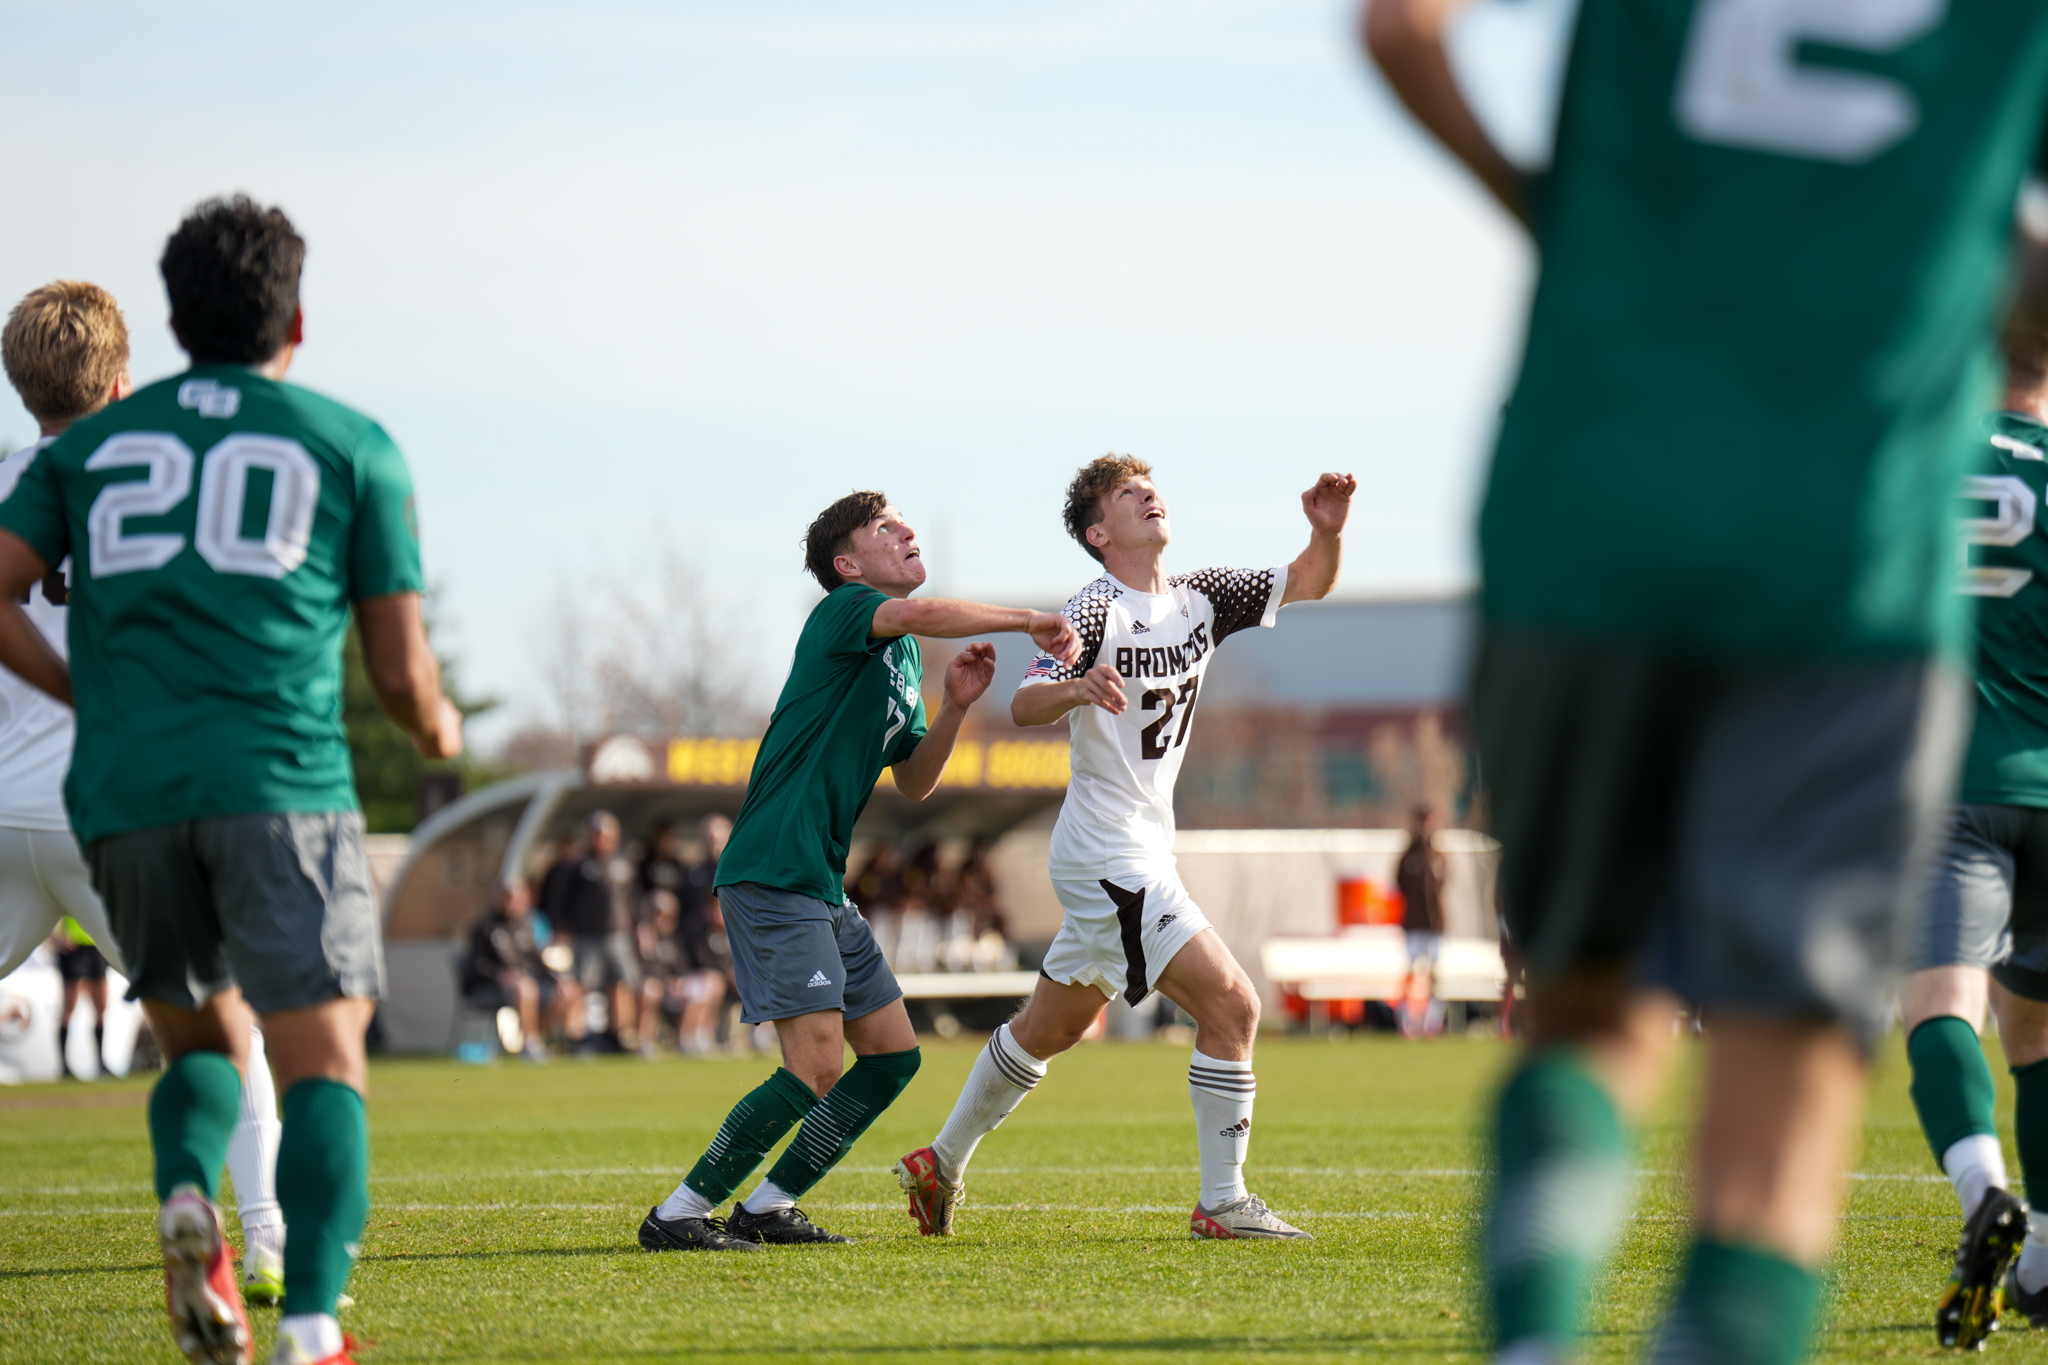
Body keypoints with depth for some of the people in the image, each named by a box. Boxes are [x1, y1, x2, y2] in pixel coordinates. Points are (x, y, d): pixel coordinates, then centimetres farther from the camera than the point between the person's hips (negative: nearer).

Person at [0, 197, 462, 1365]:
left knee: (204, 1039, 20)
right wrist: (440, 730, 30)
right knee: (324, 1061, -5)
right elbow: (402, 672, 8)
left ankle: (187, 1204, -10)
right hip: (281, 785, -3)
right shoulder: (353, 446, 10)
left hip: (122, 792, 3)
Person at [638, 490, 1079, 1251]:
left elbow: (914, 783, 21)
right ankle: (676, 1216, -10)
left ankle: (767, 1207, 16)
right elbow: (923, 614, -29)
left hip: (823, 887, 10)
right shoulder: (843, 612, -7)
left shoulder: (904, 656, 21)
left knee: (892, 1057, 9)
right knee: (816, 1064, -17)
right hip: (773, 875, -10)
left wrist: (954, 707, 6)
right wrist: (1029, 621, -23)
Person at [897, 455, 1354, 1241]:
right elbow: (1022, 708, -24)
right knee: (1232, 1006, -15)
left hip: (1141, 853, 9)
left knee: (1050, 1028, 20)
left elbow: (1309, 584, 11)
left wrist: (1328, 529, -10)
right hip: (1108, 858, -9)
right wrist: (1077, 687, -46)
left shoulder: (1199, 600, 7)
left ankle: (942, 1163, 33)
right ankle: (1222, 1204, -10)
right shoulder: (1097, 612, -14)